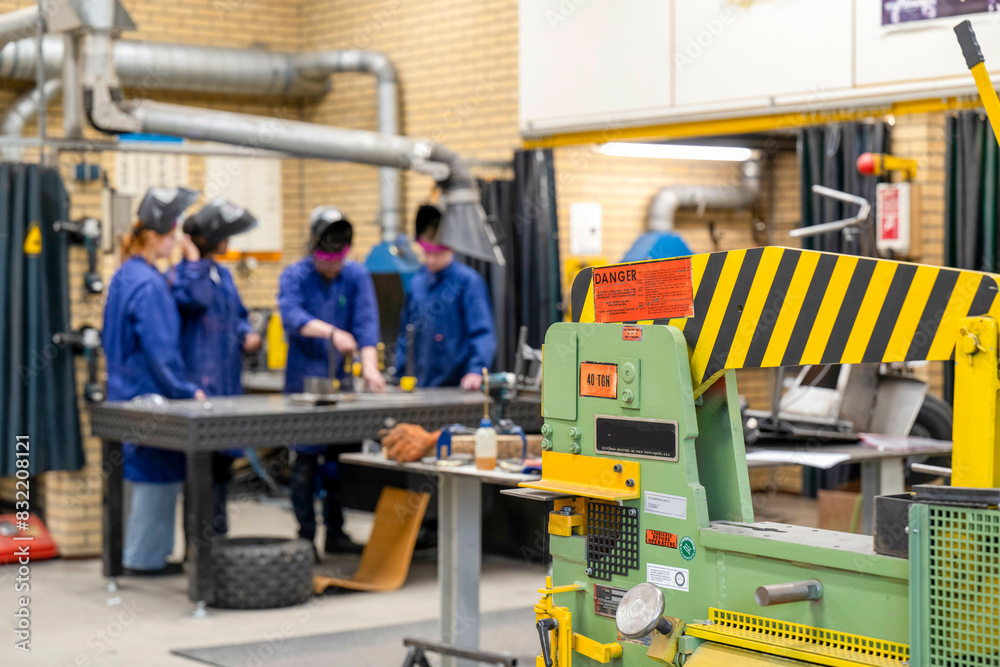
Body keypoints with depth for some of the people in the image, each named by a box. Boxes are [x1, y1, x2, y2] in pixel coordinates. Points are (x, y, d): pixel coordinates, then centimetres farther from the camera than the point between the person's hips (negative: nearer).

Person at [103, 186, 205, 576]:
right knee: (157, 475, -1)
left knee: (148, 473, 16)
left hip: (127, 390, 10)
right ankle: (144, 558, 5)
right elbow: (160, 350, -22)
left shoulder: (124, 276, 10)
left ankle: (142, 553, 23)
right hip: (150, 394, -10)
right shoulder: (148, 284, -20)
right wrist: (187, 391, -13)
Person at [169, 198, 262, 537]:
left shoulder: (223, 274, 17)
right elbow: (196, 298, -27)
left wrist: (247, 334, 5)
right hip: (198, 387, -8)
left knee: (223, 461, 13)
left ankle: (218, 537, 24)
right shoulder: (179, 275, -7)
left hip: (227, 384, 8)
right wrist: (194, 261, -15)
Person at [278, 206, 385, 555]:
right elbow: (292, 315, -22)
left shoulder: (356, 276, 4)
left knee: (338, 459, 8)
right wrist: (332, 333, -37)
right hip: (304, 379, -3)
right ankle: (305, 536, 6)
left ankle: (335, 533, 18)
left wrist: (369, 366, -22)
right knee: (306, 460, -3)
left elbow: (366, 323, -7)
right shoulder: (294, 275, -3)